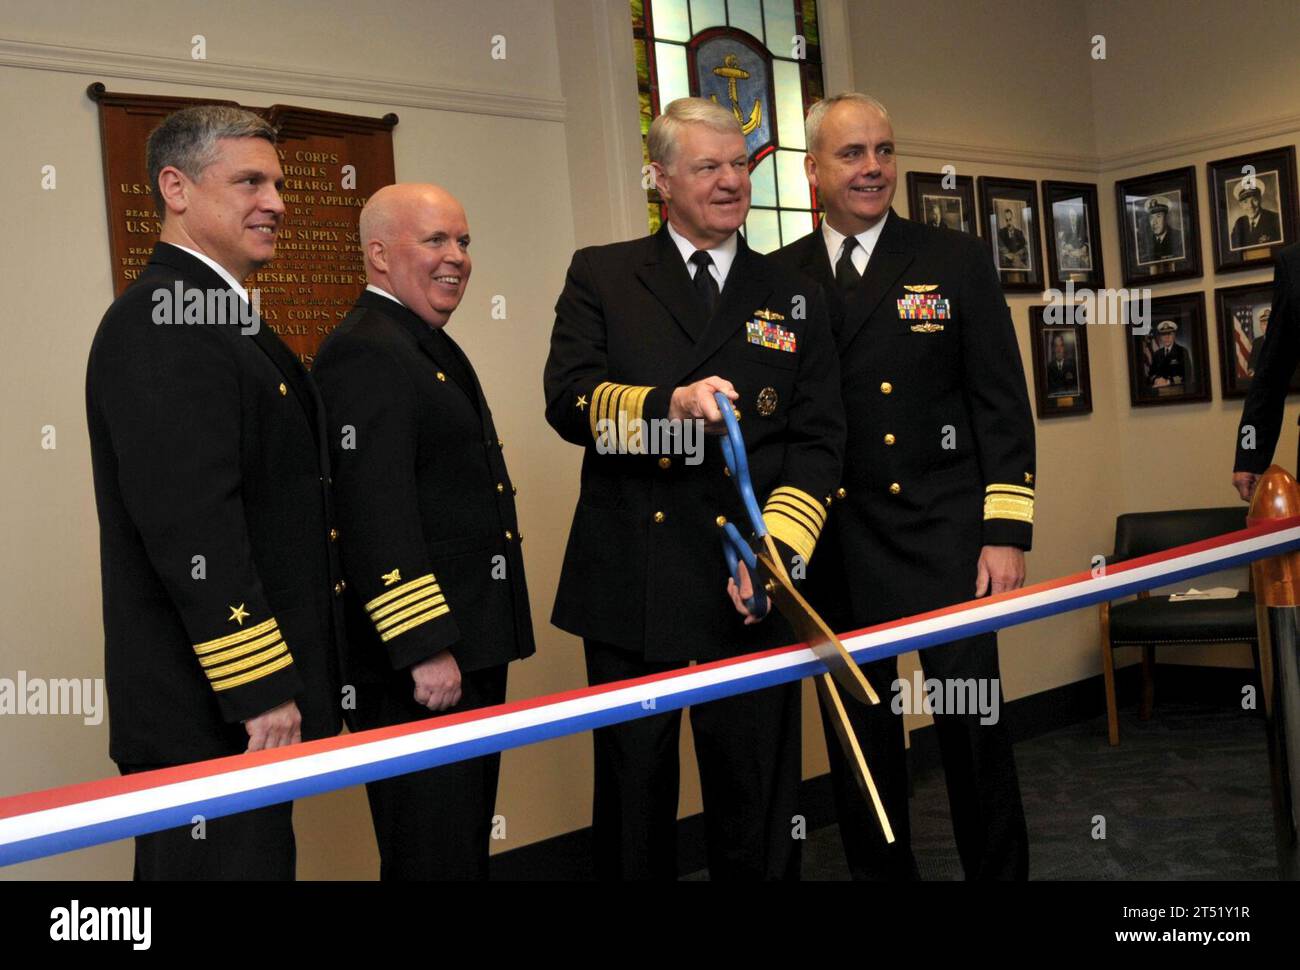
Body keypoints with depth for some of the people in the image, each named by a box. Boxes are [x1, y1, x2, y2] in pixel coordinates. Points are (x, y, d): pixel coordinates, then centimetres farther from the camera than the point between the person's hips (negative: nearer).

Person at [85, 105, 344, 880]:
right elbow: (187, 526, -24)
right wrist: (260, 688, -22)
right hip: (212, 711, -10)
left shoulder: (222, 318, 16)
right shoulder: (157, 322, -16)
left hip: (248, 701, 10)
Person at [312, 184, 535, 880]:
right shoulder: (363, 354, -15)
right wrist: (425, 648, -25)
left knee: (467, 843, 19)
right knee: (432, 853, -1)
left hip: (472, 646, 10)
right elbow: (375, 516, -23)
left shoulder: (429, 348, 18)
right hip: (419, 662, -10)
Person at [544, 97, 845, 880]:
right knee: (634, 801, 11)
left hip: (749, 593, 1)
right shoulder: (601, 276, 7)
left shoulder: (794, 300, 11)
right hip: (630, 590, -1)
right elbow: (568, 400, -7)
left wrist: (778, 551, -12)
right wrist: (668, 405, -24)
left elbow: (819, 442, 4)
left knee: (758, 807, 9)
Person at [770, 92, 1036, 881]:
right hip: (833, 543, 2)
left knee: (973, 725, 2)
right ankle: (882, 871, 28)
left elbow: (1002, 405, 0)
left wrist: (1005, 533, -6)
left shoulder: (957, 261, 4)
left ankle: (999, 872, 20)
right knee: (858, 737, 11)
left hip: (943, 535, -1)